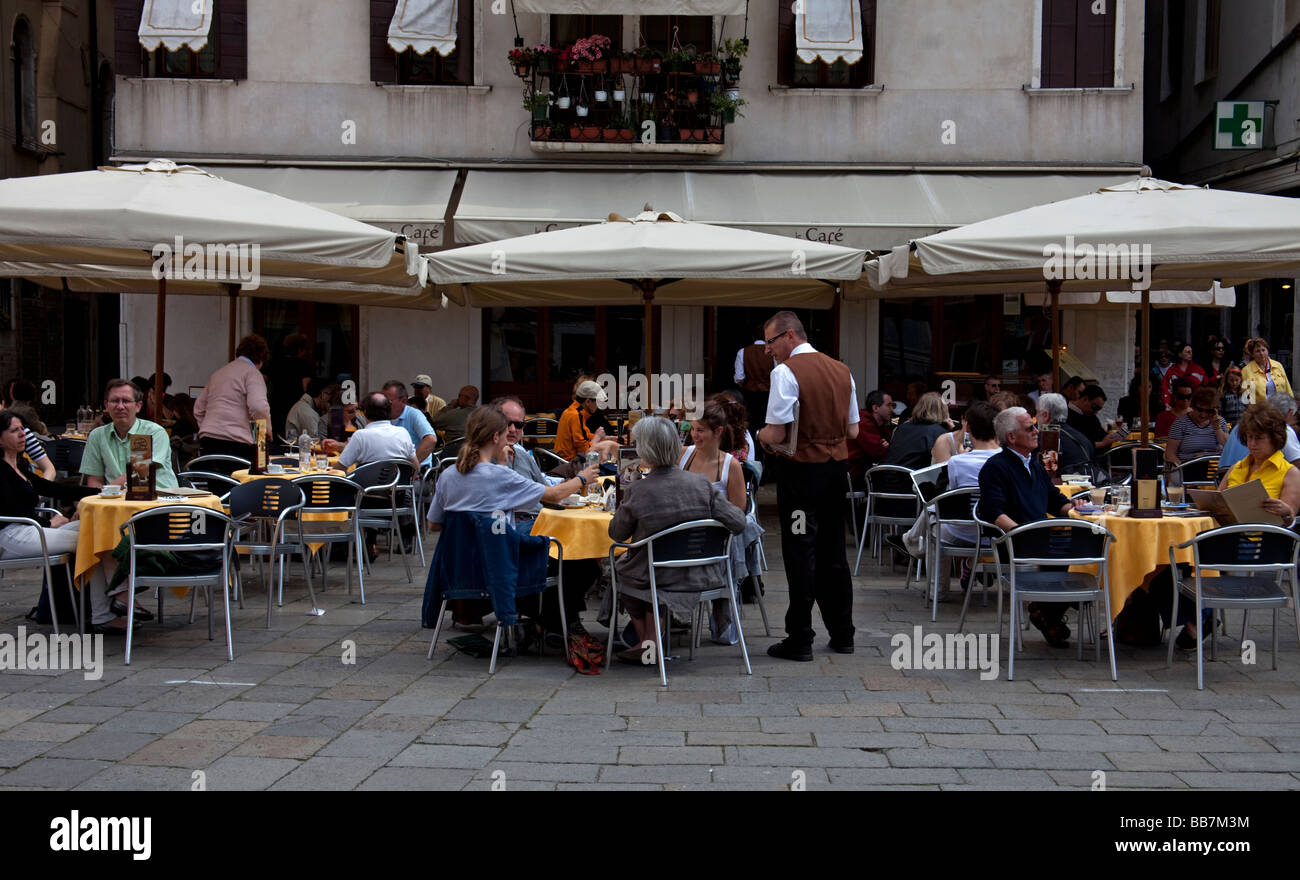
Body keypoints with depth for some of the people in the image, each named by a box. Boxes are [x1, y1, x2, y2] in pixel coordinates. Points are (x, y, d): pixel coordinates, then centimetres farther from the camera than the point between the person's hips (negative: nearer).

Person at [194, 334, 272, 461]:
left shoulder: (217, 374, 25)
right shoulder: (252, 373, 0)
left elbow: (198, 410, 27)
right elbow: (258, 407, -15)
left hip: (207, 440, 7)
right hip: (234, 441, -7)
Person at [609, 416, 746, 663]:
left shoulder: (637, 491, -19)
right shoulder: (702, 484, -12)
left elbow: (617, 533, -5)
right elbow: (737, 523, -11)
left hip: (658, 578, -3)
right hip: (701, 577, 3)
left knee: (621, 563, 30)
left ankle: (645, 641, 40)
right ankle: (651, 642, 29)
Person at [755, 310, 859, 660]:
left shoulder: (786, 371, -13)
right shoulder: (842, 370, 9)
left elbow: (776, 434, -17)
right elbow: (853, 430, 13)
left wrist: (762, 435, 4)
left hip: (800, 470, -7)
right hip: (836, 467, 7)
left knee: (800, 553, -2)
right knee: (833, 552, 15)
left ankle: (799, 640, 2)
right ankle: (842, 634, 22)